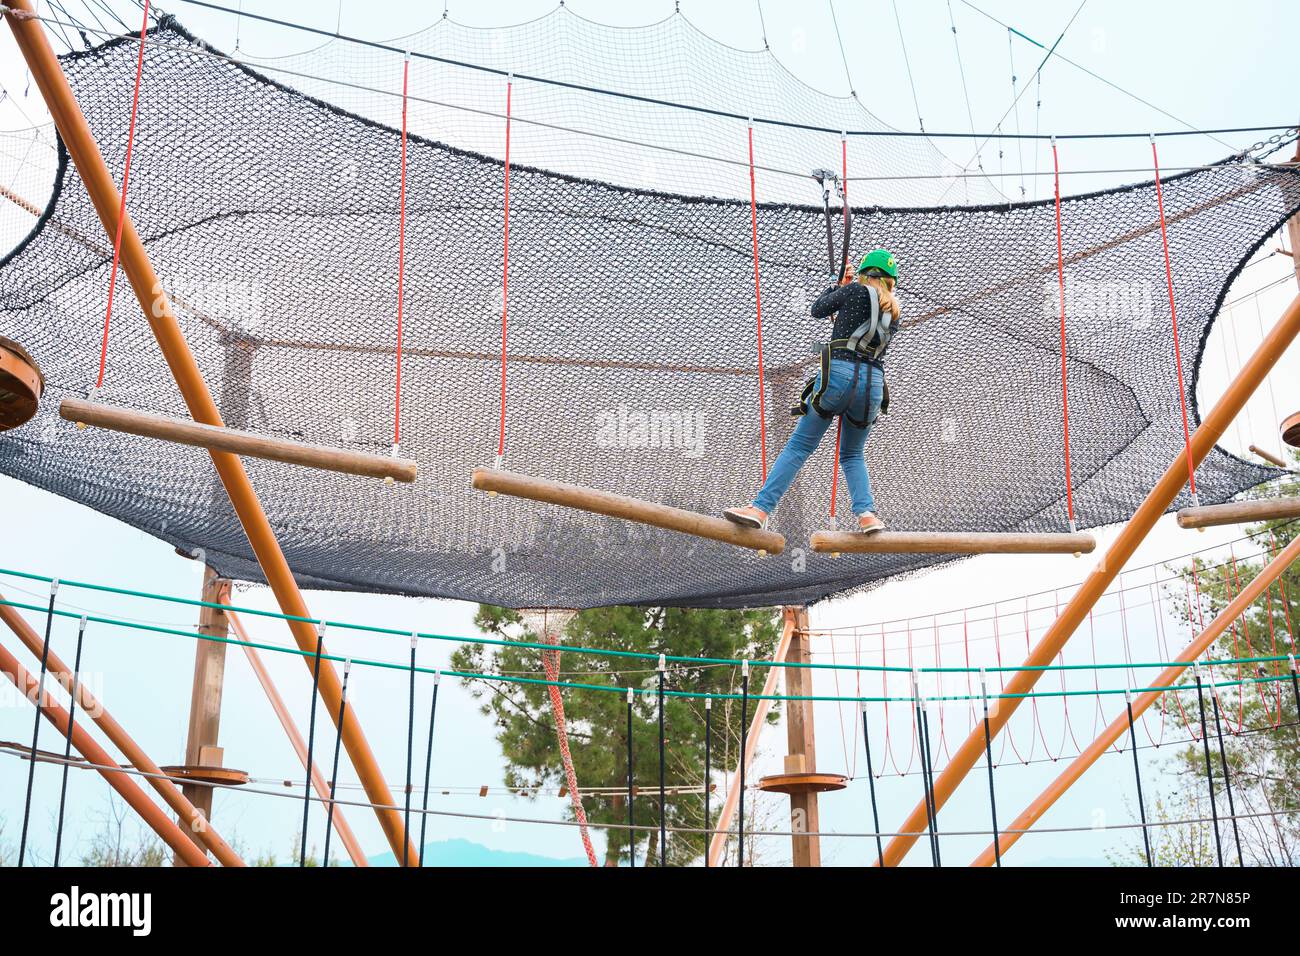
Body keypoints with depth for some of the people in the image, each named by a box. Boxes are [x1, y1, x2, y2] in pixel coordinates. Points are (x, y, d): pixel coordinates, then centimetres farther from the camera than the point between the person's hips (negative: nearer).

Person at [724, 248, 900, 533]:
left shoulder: (854, 291, 3)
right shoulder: (894, 312, 17)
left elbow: (818, 310, 16)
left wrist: (840, 284, 31)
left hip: (839, 373, -4)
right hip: (873, 383, 4)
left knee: (799, 446, -3)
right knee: (852, 455, 19)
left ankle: (760, 508, -12)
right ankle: (867, 514, -3)